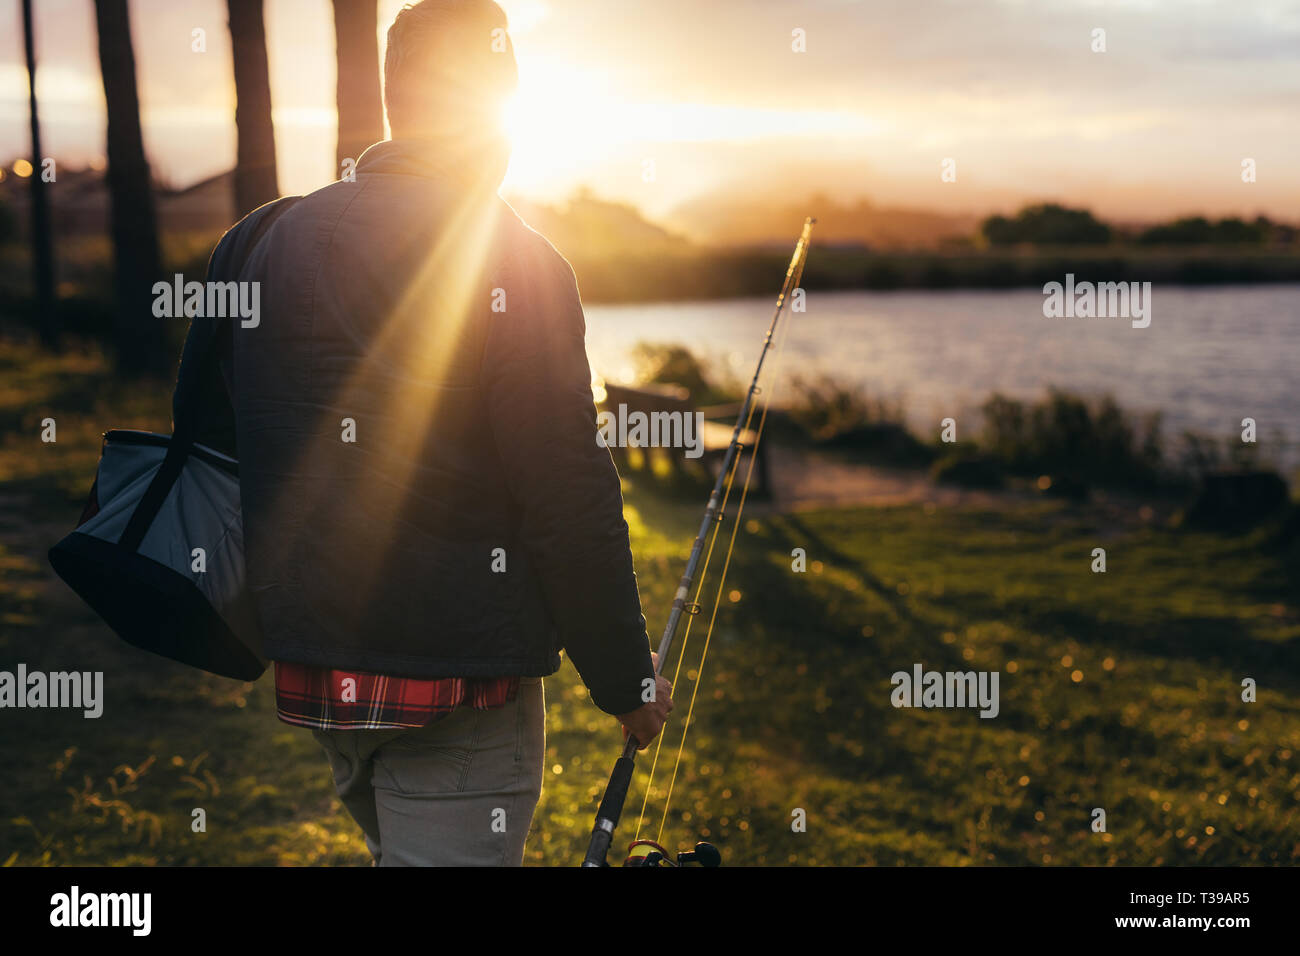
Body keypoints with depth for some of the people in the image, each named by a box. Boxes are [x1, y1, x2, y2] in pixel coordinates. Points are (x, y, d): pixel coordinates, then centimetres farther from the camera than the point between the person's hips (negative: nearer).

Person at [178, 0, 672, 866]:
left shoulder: (263, 243, 6)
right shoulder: (516, 267, -14)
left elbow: (210, 445, 11)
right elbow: (569, 502, -16)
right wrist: (628, 682, -4)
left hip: (306, 665, 7)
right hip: (456, 678, -7)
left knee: (402, 846, 26)